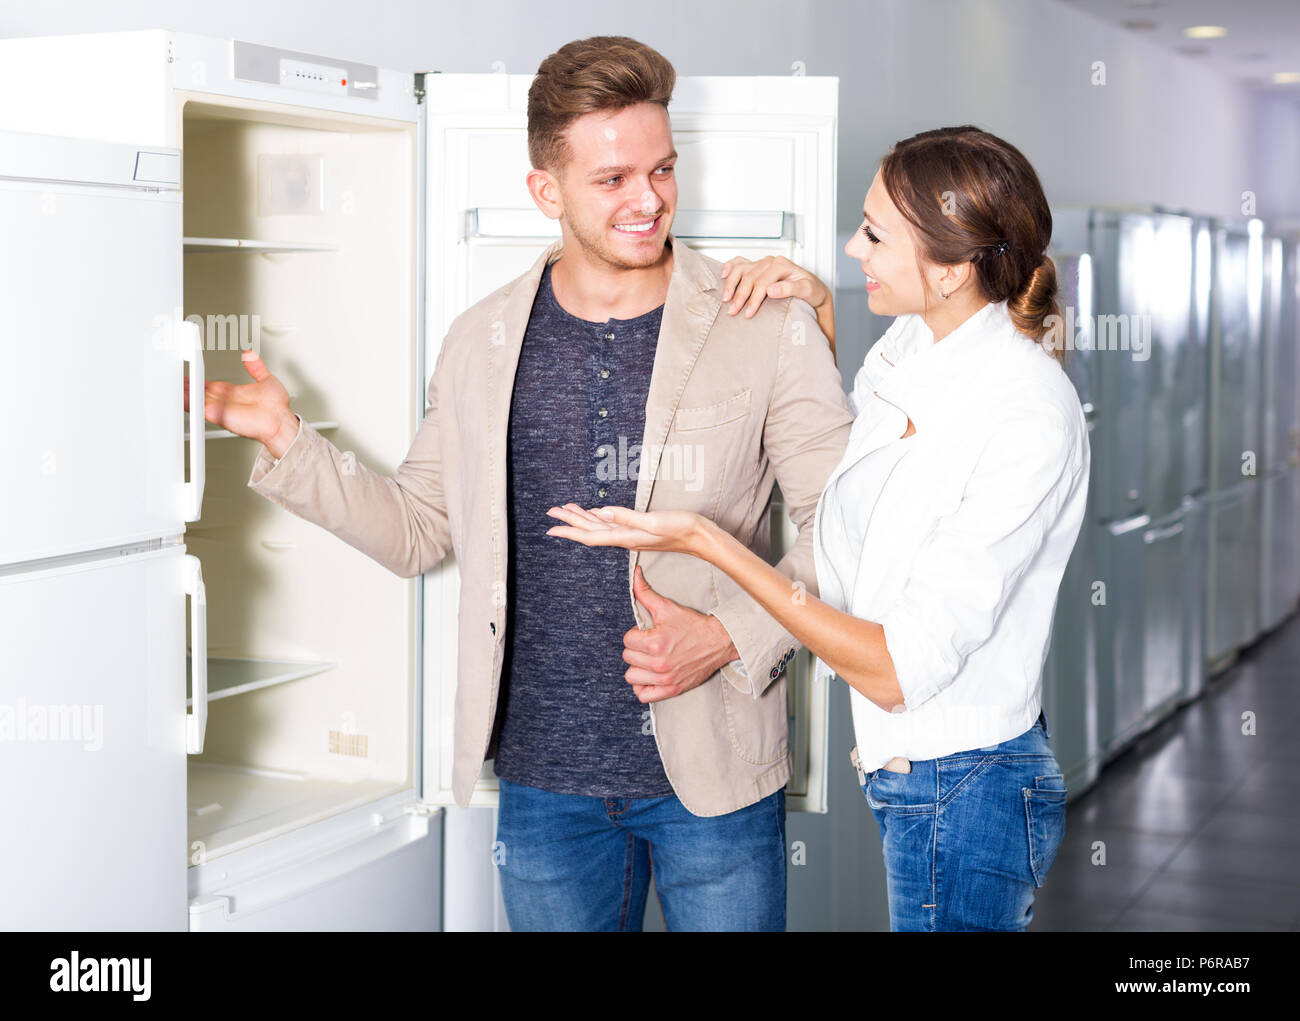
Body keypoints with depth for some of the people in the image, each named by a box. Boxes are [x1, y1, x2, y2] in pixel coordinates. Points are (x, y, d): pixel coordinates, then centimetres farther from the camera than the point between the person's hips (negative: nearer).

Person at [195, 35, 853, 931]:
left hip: (715, 777, -2)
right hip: (545, 781, 3)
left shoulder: (769, 328, -6)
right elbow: (417, 530, 12)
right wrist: (290, 442, 3)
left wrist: (732, 636, -16)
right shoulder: (483, 343, 4)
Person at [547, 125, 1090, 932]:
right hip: (904, 774, 8)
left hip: (962, 798, -8)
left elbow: (898, 669, -26)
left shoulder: (1032, 418, -25)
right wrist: (816, 304, 6)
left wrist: (708, 542, -25)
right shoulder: (913, 342, -1)